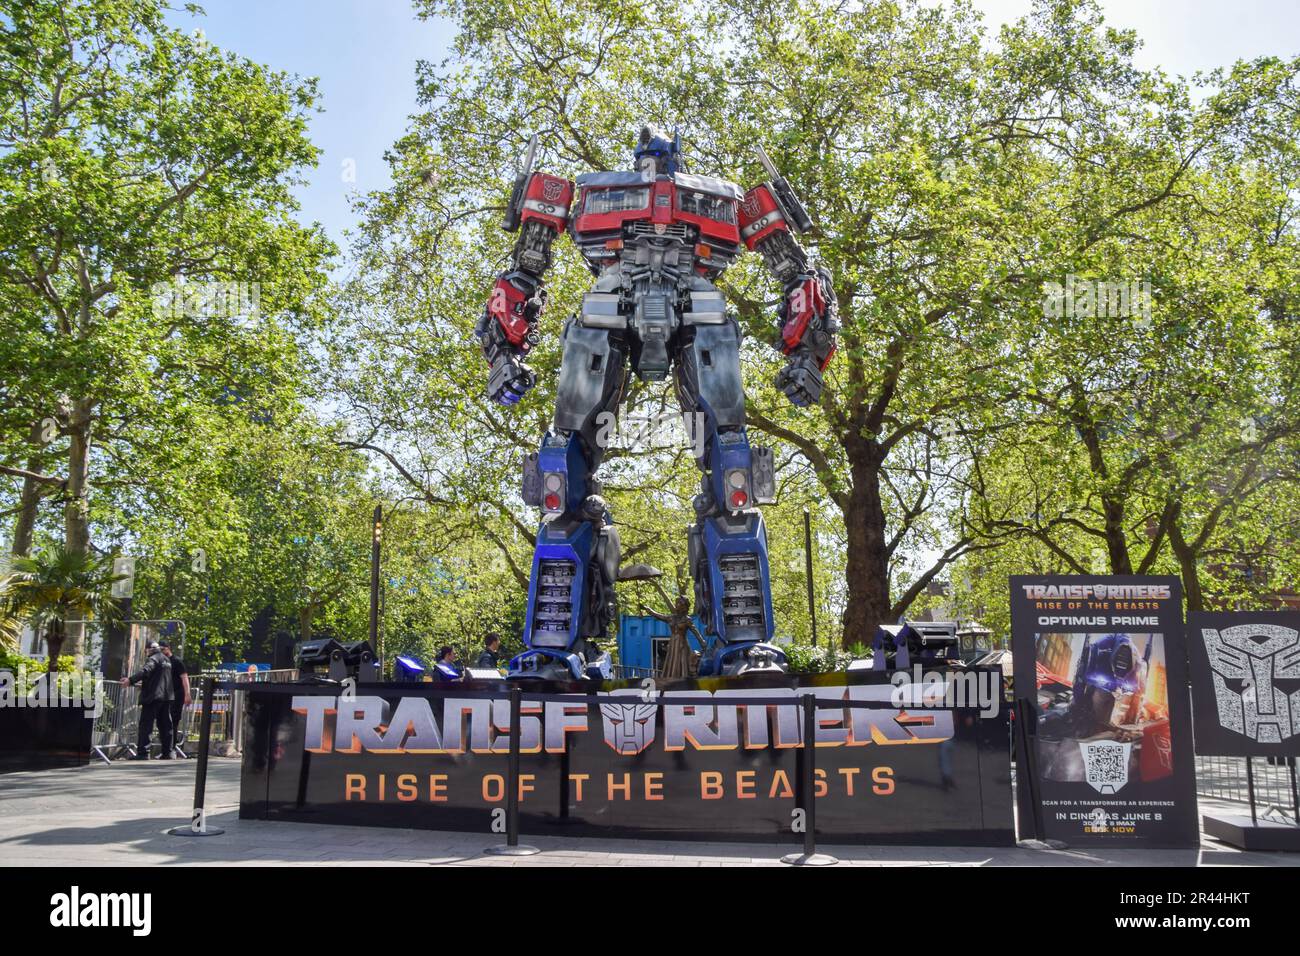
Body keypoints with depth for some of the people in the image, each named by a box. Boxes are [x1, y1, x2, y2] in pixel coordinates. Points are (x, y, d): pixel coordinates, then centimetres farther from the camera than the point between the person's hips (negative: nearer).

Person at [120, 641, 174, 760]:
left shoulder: (154, 659, -7)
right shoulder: (166, 659, 20)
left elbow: (145, 671, -25)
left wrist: (131, 680, -32)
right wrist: (143, 683, 37)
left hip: (153, 696, -8)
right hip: (167, 696, 8)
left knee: (145, 725, -6)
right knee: (165, 725, 9)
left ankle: (142, 752, -10)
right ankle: (167, 752, 10)